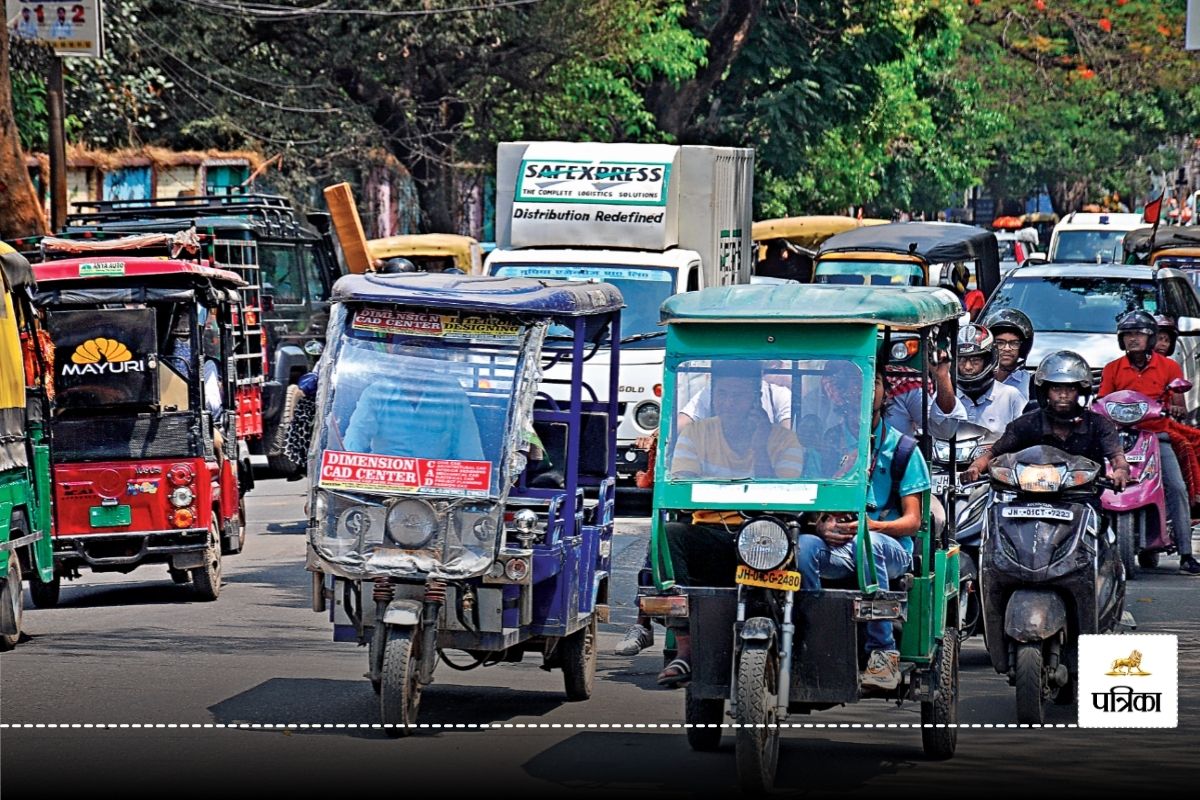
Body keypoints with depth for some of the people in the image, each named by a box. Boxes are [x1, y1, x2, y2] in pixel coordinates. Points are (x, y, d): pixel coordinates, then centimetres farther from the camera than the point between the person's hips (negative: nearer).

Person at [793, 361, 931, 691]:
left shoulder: (902, 448, 8)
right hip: (837, 550, 2)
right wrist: (820, 525, -16)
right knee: (804, 545, -32)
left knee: (867, 544, -38)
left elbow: (912, 521, 0)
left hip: (891, 548, -2)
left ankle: (884, 654, -34)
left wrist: (873, 525, -21)